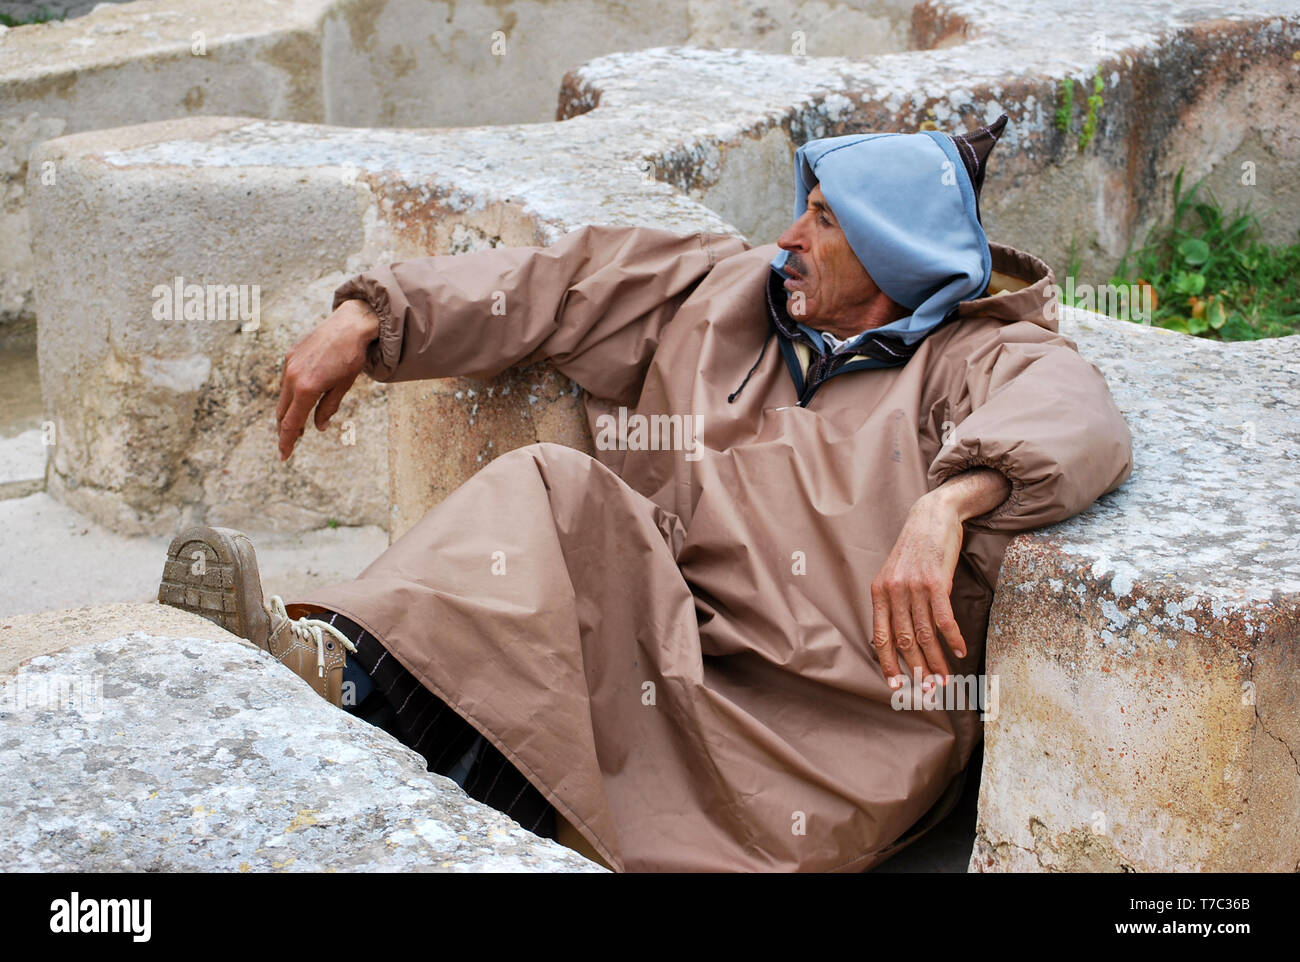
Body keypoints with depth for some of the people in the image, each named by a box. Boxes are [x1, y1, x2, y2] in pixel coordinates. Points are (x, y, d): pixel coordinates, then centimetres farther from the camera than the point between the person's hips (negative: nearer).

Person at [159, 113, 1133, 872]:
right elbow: (557, 283, 20)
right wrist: (369, 319, 14)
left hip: (827, 747, -5)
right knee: (553, 497, -19)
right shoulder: (727, 290, 19)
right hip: (676, 666, 5)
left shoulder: (974, 355, 2)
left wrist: (944, 506, -38)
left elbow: (1077, 420, -20)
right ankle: (340, 661, -36)